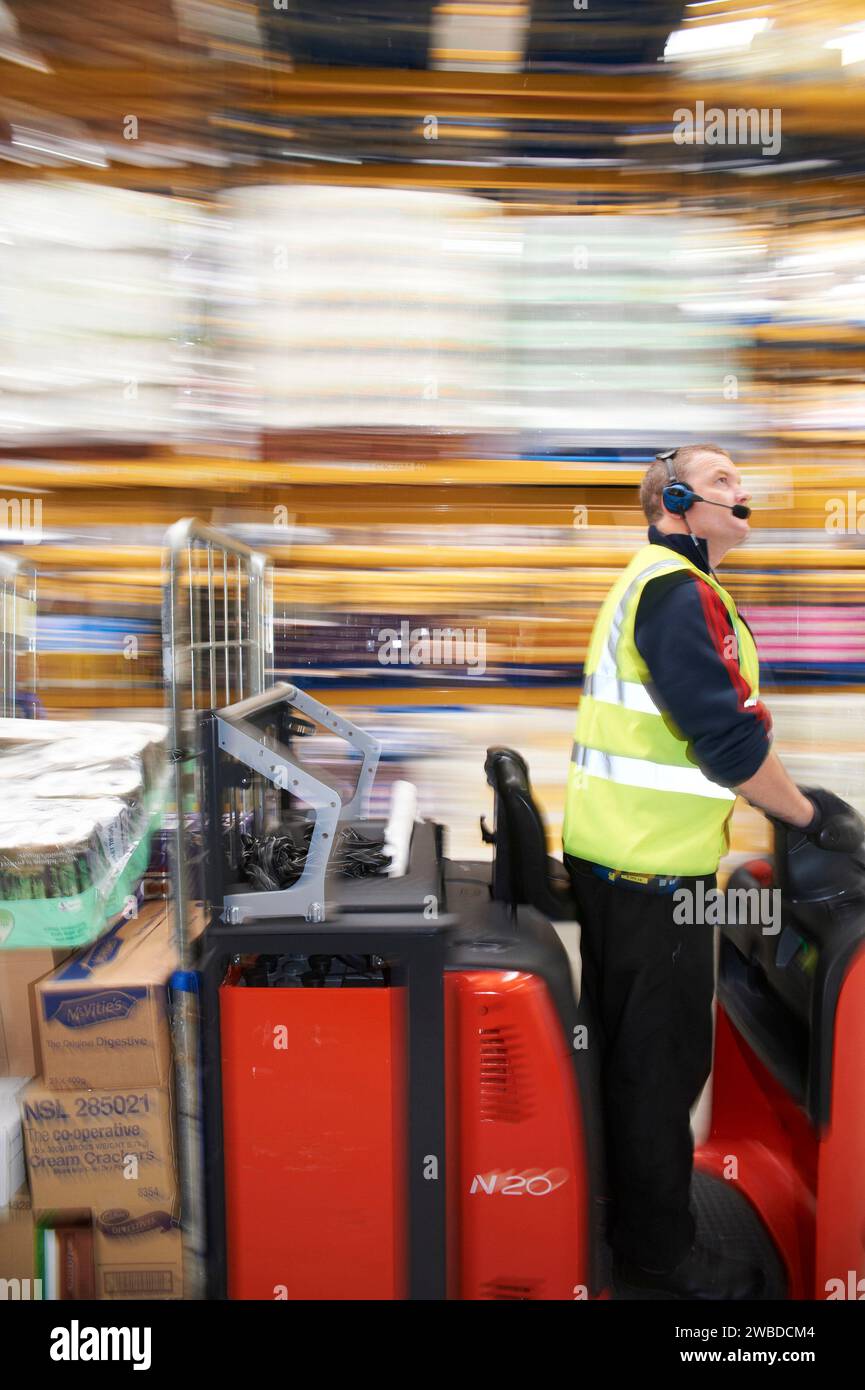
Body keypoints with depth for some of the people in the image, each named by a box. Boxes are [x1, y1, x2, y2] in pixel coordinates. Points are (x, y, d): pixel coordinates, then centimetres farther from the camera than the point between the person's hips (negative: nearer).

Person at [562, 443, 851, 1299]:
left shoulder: (656, 584, 17)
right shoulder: (678, 590, -16)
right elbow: (726, 734, -22)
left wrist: (778, 798, 18)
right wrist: (804, 811, -8)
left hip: (620, 852, 11)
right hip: (652, 866, -11)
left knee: (628, 1046, 21)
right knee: (663, 1058, 4)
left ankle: (621, 1214, 39)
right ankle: (658, 1251, 23)